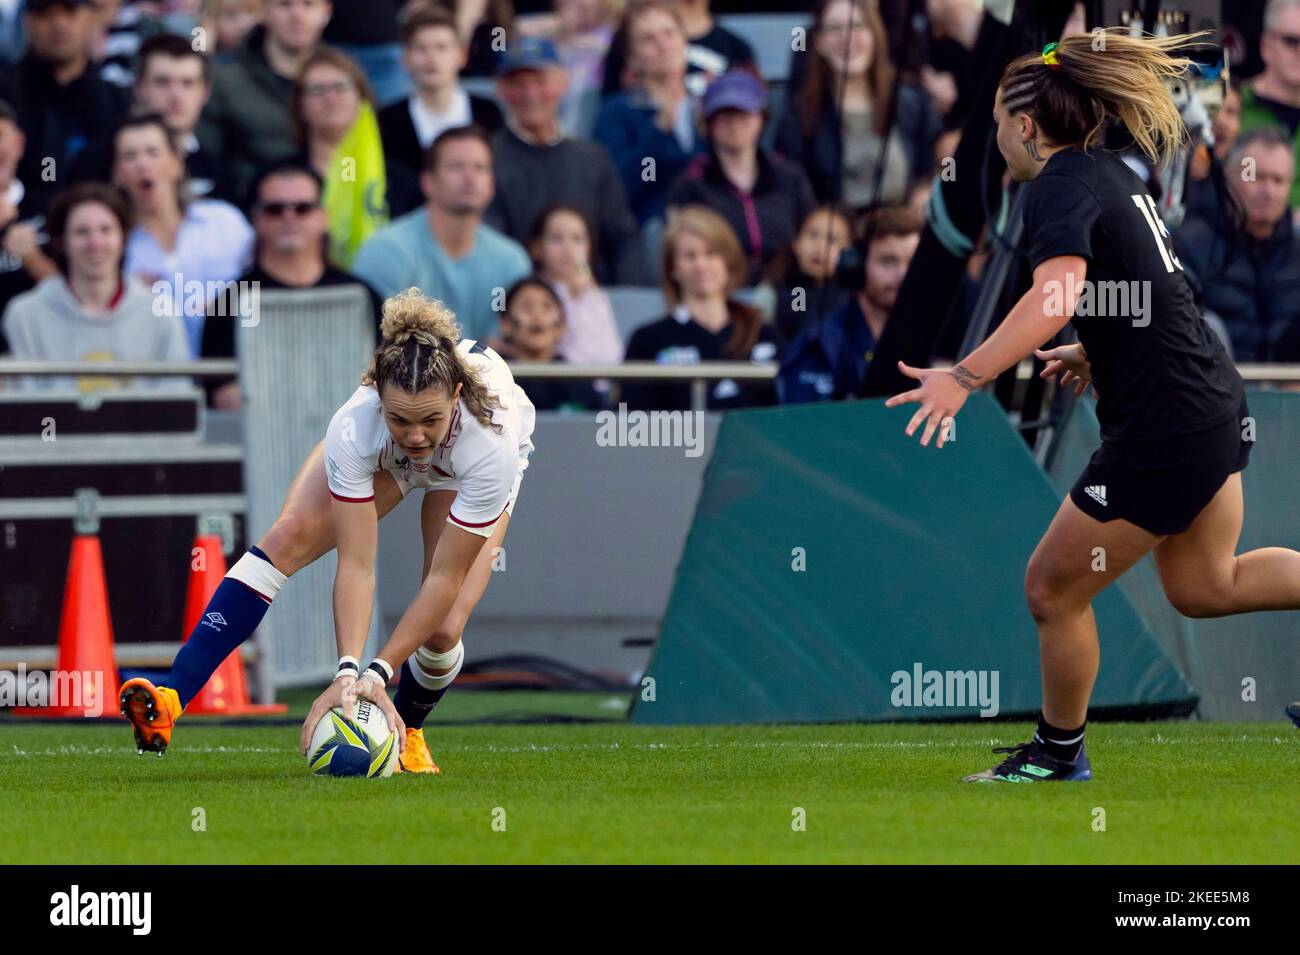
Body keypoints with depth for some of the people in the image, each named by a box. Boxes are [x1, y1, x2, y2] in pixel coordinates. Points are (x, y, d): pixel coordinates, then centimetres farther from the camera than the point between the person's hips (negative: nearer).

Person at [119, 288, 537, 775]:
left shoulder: (491, 442, -44)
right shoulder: (354, 425, -41)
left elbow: (445, 577, -35)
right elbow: (356, 566, -38)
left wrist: (380, 672, -37)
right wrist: (348, 673, -48)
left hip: (465, 470, -1)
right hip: (381, 458, 1)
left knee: (442, 629, -17)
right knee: (290, 536, -23)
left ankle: (406, 730, 18)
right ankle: (170, 700, -28)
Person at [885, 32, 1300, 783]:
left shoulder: (1062, 187, -17)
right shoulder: (1112, 171, 11)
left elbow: (1058, 294, -37)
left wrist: (966, 377, -44)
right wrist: (1097, 352, 26)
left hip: (1164, 434, -9)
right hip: (1219, 405, 9)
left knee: (1054, 589, 6)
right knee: (1202, 586, 25)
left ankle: (1059, 753, 23)